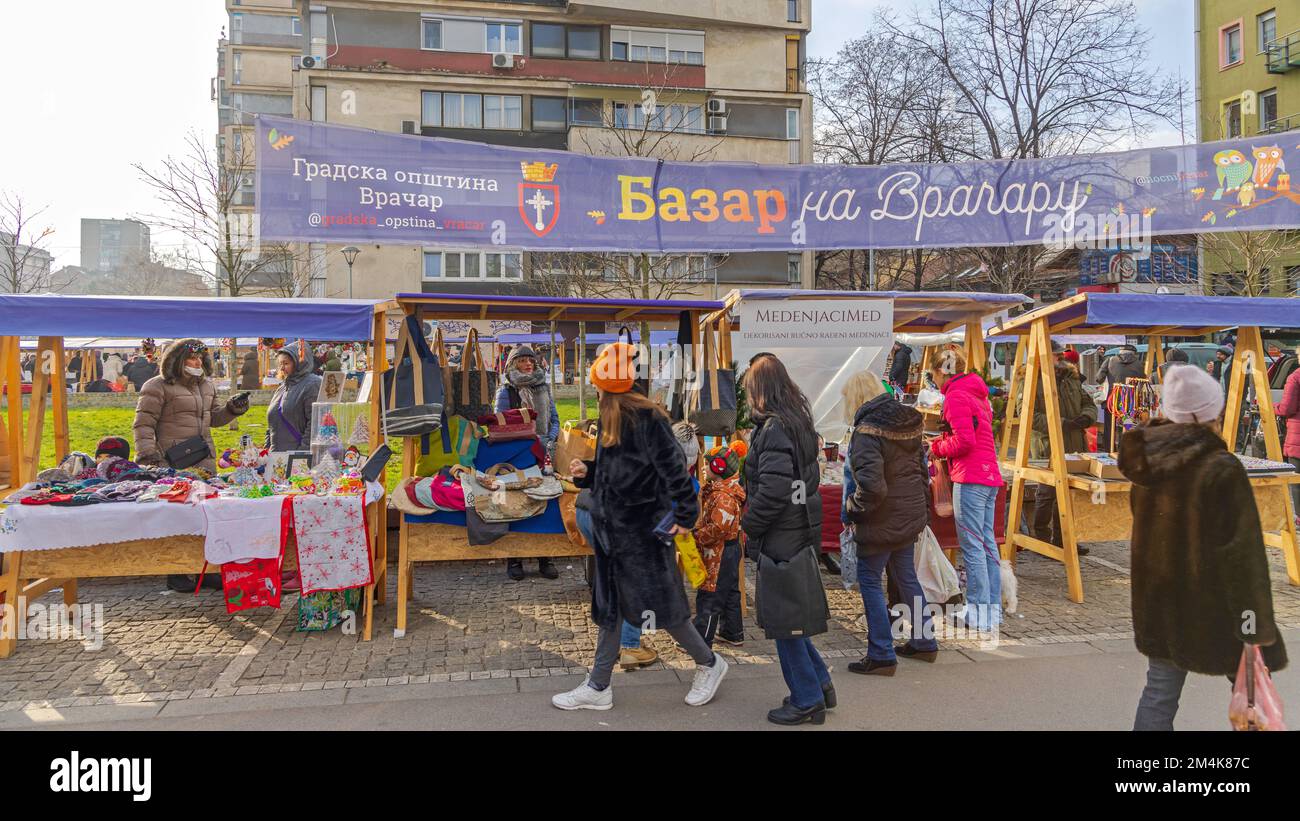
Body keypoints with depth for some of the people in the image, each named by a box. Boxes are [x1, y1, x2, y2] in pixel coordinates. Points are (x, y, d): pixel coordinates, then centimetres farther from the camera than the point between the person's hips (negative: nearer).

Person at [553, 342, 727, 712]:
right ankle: (598, 687, 25)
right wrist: (586, 472, 4)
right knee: (609, 607, 14)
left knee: (661, 606, 1)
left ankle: (709, 664, 25)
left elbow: (673, 469, -20)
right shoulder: (610, 421, 10)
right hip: (614, 530, 9)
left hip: (644, 530, -9)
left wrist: (685, 514, -20)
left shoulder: (646, 418, -17)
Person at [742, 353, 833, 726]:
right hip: (801, 531, 9)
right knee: (790, 615, 20)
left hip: (781, 538, -9)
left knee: (784, 621, 3)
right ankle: (820, 684, 29)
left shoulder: (774, 428, -18)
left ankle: (807, 701, 15)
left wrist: (749, 524, -10)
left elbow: (773, 489, -25)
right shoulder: (800, 422, 11)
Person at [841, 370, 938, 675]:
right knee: (906, 576, 21)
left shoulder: (867, 432, -21)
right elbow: (922, 469, 13)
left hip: (882, 521, -8)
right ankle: (924, 642, 32)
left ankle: (881, 655, 7)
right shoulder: (908, 424, 6)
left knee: (869, 581, 3)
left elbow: (871, 485, -28)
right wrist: (923, 508, 21)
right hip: (911, 515, 8)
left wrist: (853, 507, -10)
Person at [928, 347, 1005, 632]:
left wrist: (937, 447, -2)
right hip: (989, 476, 10)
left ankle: (979, 612, -1)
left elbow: (964, 441, -18)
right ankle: (993, 607, 18)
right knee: (987, 543, 12)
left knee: (972, 546, -5)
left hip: (970, 479, -10)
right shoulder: (977, 394, 20)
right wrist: (942, 444, 14)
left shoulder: (955, 396, -10)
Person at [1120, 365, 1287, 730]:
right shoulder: (1222, 470, -22)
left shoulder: (1149, 462, -2)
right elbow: (1242, 554, -19)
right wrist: (1258, 626, -13)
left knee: (1160, 692, 14)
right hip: (1212, 611, -6)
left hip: (1157, 604, 6)